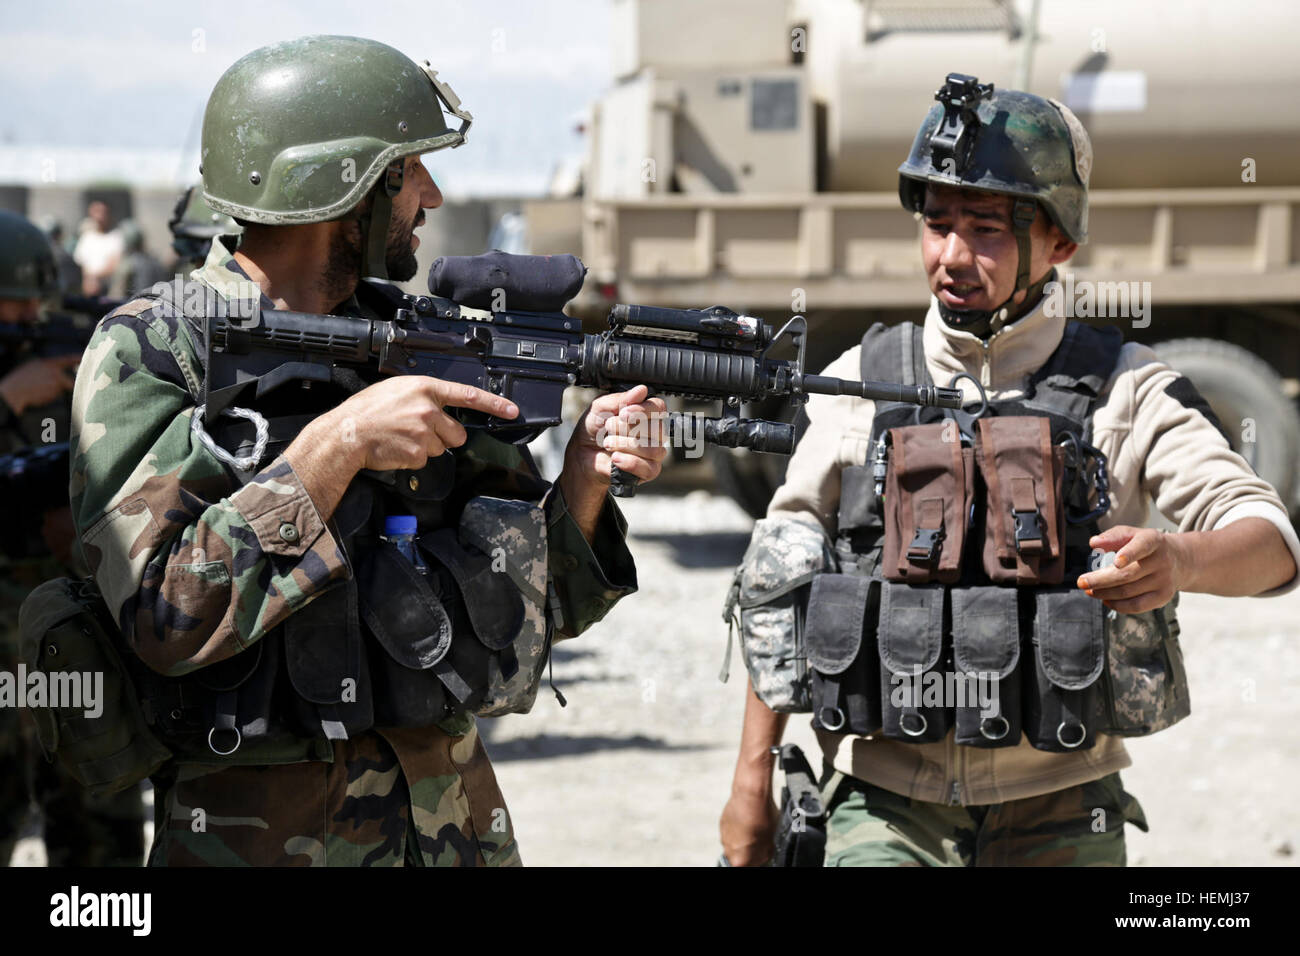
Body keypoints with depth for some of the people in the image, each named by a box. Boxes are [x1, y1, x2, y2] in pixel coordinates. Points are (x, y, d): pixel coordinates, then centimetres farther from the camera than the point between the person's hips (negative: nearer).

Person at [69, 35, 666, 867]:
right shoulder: (148, 353, -9)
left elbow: (541, 606, 8)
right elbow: (168, 619, -20)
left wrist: (585, 478, -10)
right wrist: (334, 444, -22)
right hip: (259, 834, -5)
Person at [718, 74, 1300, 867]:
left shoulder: (1126, 392, 1)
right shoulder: (864, 383, 6)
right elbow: (779, 579, 11)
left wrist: (1181, 559, -33)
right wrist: (752, 778, 9)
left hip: (1059, 816, 0)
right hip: (889, 807, 1)